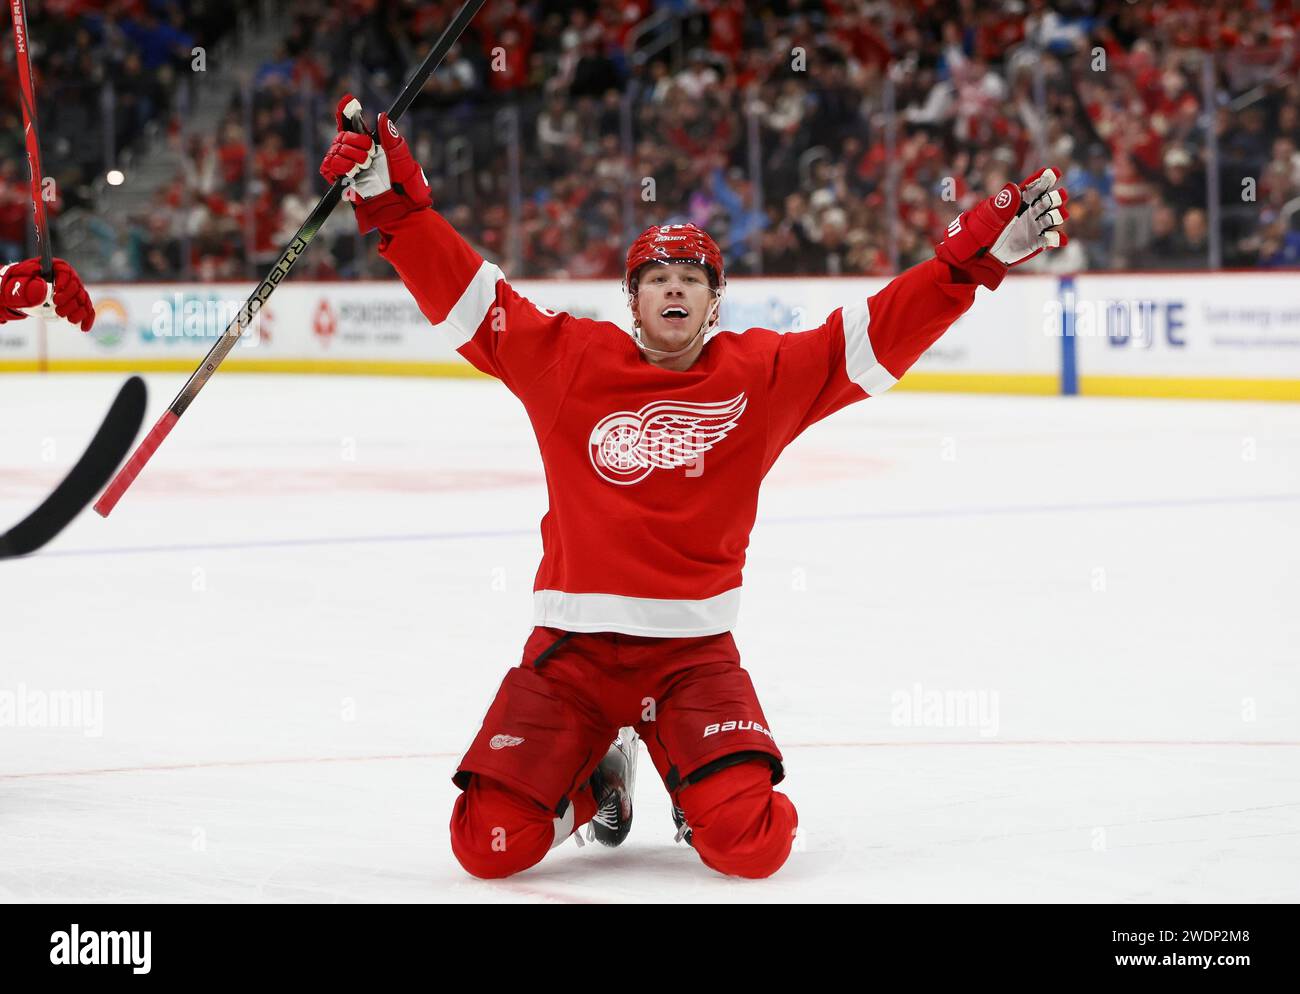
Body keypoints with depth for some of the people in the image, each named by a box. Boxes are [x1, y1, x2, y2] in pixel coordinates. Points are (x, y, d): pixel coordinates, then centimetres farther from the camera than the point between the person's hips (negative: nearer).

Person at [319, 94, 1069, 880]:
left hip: (693, 652, 0)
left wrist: (981, 252, -10)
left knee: (753, 843, -19)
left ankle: (702, 790, 21)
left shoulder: (764, 374, 3)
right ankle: (594, 780, 24)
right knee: (490, 841, -11)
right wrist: (390, 197, -9)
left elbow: (883, 330, -1)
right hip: (572, 646, 0)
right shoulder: (566, 358, 2)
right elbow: (462, 290, 1)